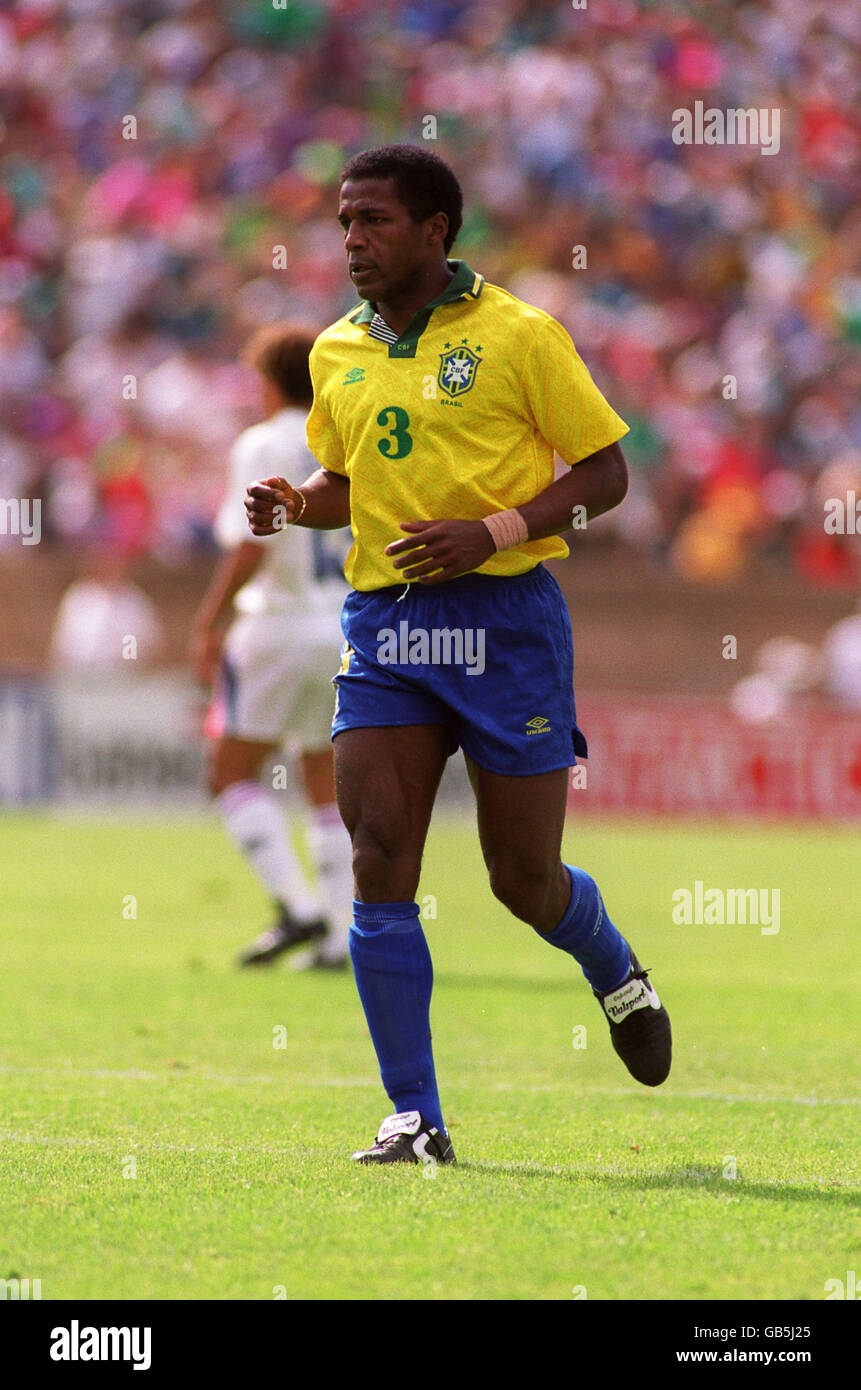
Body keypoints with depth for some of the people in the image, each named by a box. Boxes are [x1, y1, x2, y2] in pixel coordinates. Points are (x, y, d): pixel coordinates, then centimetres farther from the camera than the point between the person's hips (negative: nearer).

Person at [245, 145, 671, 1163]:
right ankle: (414, 1117, -6)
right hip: (384, 623, 4)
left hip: (504, 616, -4)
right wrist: (290, 505, 3)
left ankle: (617, 975, 37)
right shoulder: (337, 354, 11)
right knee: (378, 859, -11)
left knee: (524, 880, 1)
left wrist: (491, 531, -15)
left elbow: (604, 472, -2)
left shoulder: (519, 335, -4)